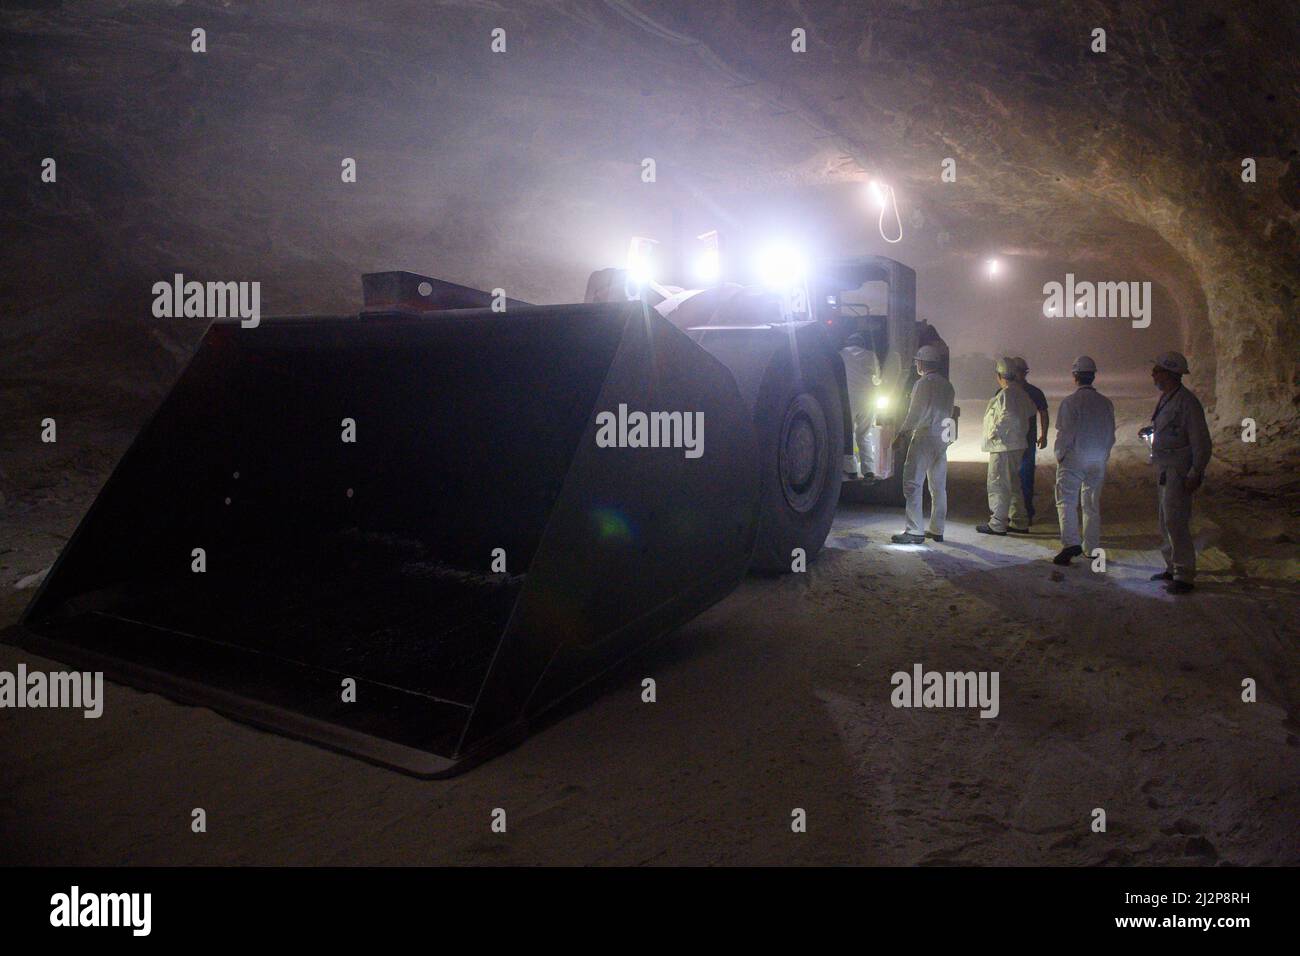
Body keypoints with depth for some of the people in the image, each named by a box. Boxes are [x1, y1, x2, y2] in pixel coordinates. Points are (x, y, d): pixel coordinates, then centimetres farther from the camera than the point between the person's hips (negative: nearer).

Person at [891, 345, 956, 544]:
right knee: (938, 486, 12)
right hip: (942, 439, 8)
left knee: (913, 484, -6)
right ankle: (937, 529, 16)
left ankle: (914, 531, -10)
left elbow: (915, 414, -13)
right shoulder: (947, 385, 13)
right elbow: (948, 413, 14)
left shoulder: (922, 384, -11)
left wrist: (902, 431, 2)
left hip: (924, 438, -8)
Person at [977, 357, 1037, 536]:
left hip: (1003, 447, -10)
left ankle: (997, 524, -1)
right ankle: (1019, 522, 22)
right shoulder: (1021, 393, 12)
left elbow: (1010, 417, -28)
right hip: (1018, 445, 10)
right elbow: (1031, 411, 21)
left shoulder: (1005, 394, -17)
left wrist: (994, 432, -20)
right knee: (1013, 484, 17)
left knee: (998, 485, -4)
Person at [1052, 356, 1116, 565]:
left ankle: (1071, 542, -21)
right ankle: (1092, 548, 19)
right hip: (1098, 461, 6)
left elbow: (1065, 433, -14)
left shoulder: (1071, 401, -12)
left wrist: (1059, 454, -2)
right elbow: (1111, 434, 11)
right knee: (1092, 504, 13)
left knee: (1066, 501, -5)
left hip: (1073, 459, -5)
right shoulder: (1106, 403, 6)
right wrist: (1103, 456, 20)